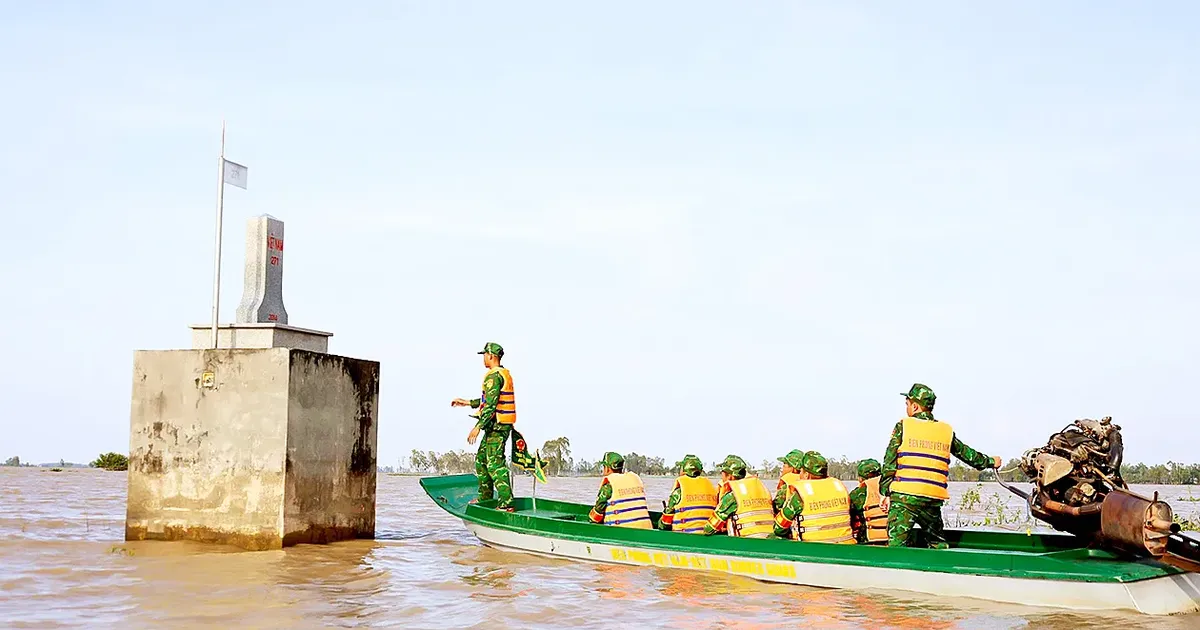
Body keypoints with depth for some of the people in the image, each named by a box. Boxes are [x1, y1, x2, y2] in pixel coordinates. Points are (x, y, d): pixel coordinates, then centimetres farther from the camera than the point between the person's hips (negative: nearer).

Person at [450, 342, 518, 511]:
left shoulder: (494, 376, -15)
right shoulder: (505, 373, 17)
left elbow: (491, 404, -22)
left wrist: (478, 427, -23)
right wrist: (468, 403, 28)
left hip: (496, 425, -10)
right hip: (500, 425, 10)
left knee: (495, 463, -13)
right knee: (481, 459, 19)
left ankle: (506, 503, -18)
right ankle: (485, 498, 26)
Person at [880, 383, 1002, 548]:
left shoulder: (903, 426, 3)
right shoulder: (947, 431, 13)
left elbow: (889, 463, -1)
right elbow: (968, 454, 27)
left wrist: (885, 493, 2)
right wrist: (990, 462, 46)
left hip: (904, 496, -4)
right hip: (934, 498, 4)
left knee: (897, 544, -6)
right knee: (938, 543, 20)